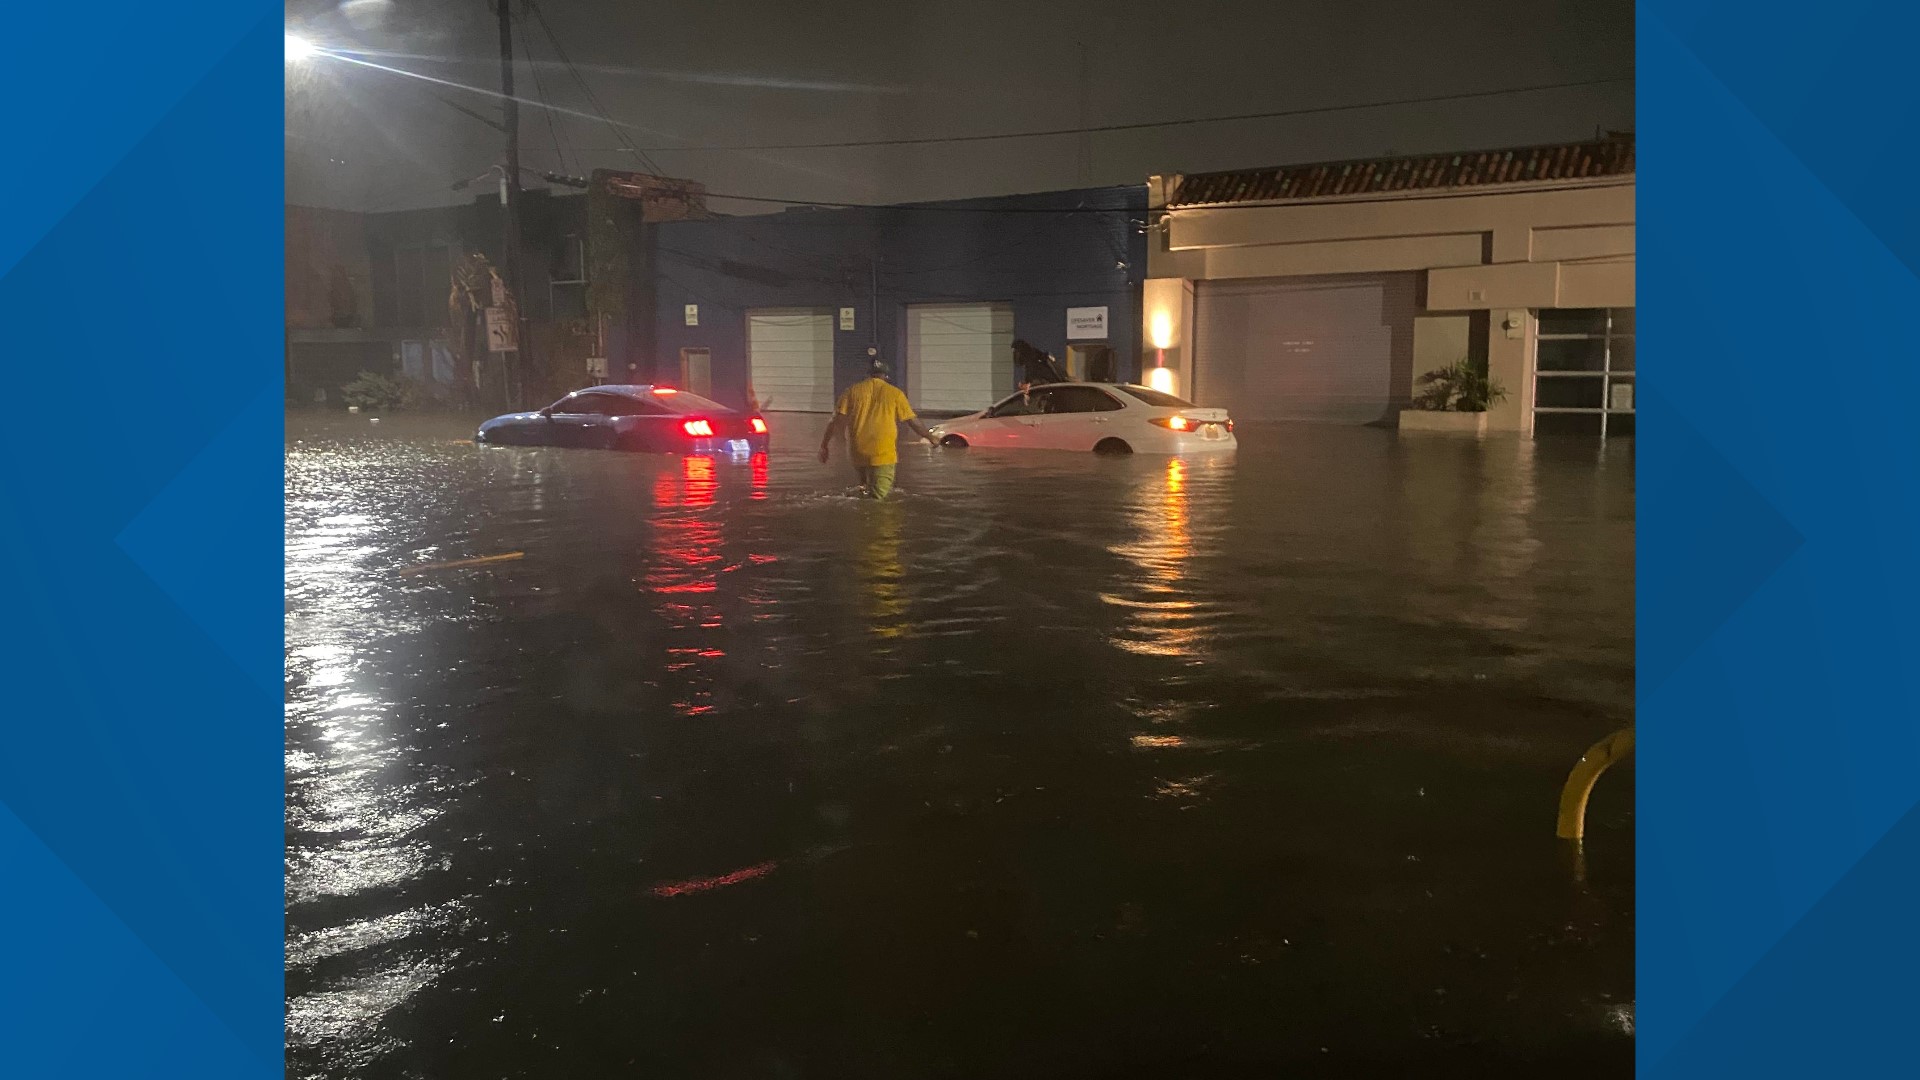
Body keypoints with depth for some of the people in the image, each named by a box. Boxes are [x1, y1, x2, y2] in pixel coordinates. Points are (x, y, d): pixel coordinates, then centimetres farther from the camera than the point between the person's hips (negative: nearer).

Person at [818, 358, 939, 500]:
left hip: (858, 453, 3)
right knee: (877, 496, -3)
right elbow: (913, 421, 6)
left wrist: (825, 444, 4)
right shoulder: (894, 393, 2)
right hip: (884, 454, -3)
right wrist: (931, 438, 19)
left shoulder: (853, 391, 5)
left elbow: (837, 420, -1)